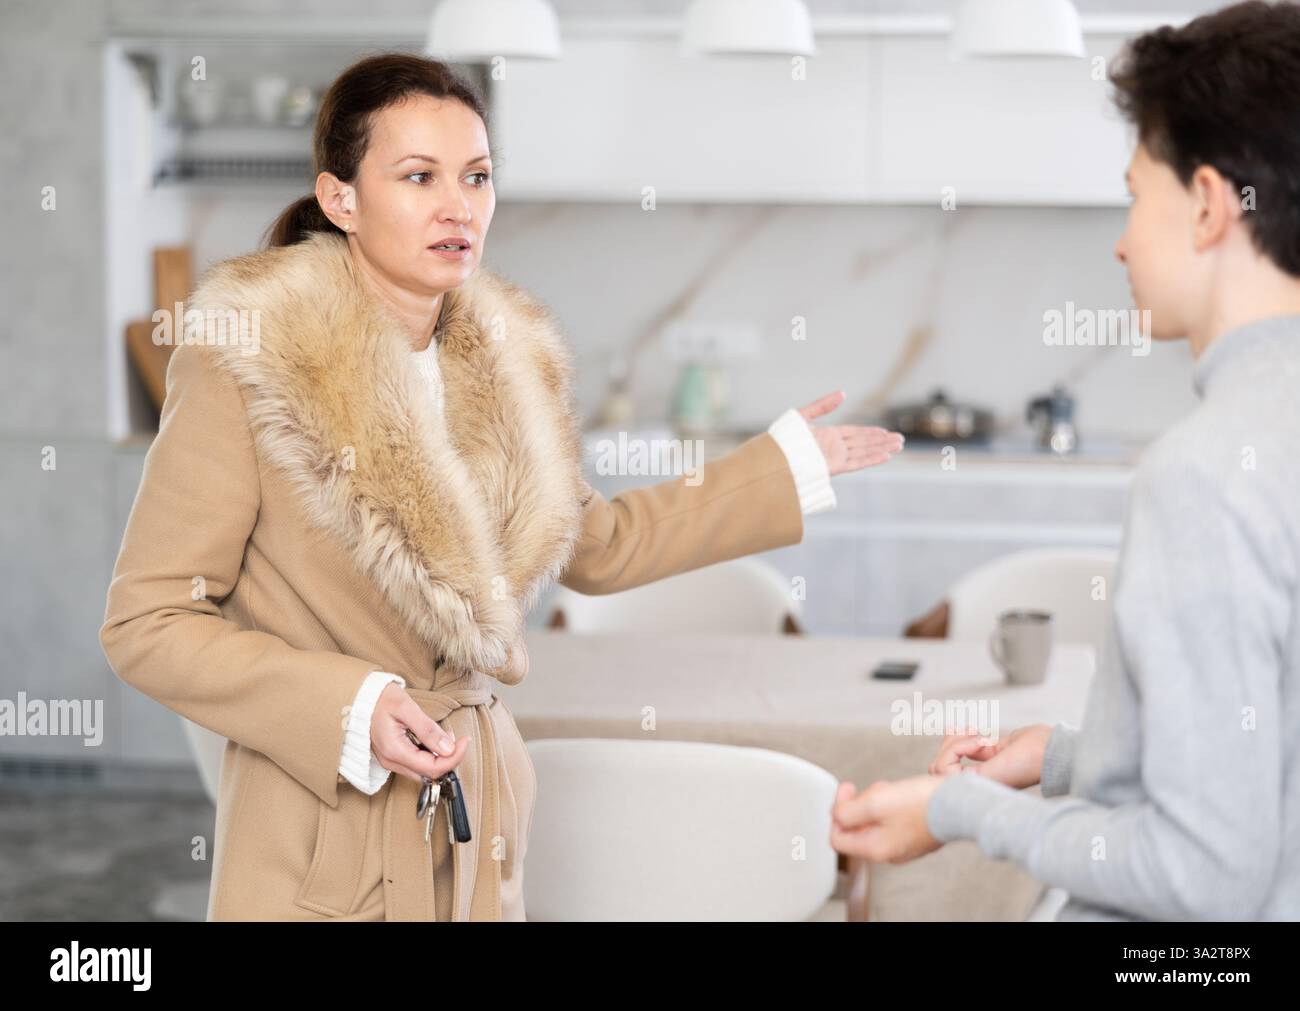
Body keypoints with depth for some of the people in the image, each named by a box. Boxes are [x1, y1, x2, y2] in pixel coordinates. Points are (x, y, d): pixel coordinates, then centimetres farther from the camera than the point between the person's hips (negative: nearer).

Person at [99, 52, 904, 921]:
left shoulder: (506, 359, 4)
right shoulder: (248, 362, -14)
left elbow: (594, 548, 20)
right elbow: (146, 624, -12)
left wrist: (786, 466, 20)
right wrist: (352, 711, -21)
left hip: (480, 816, 5)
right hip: (321, 844, -5)